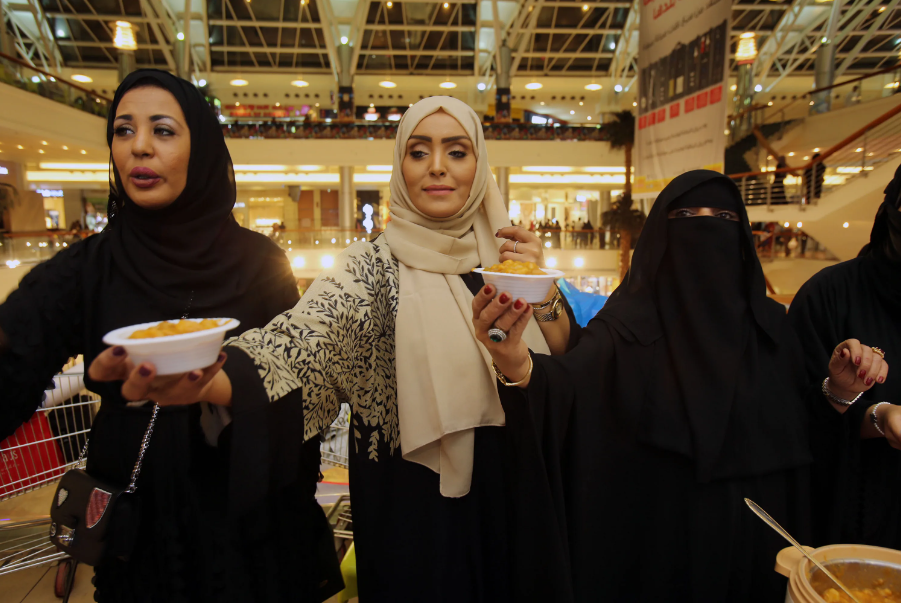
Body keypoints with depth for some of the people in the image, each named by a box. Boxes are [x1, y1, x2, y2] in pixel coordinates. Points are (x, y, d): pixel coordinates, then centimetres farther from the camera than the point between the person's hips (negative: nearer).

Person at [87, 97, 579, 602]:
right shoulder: (374, 268, -12)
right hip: (415, 509, -4)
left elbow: (567, 369, 0)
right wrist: (205, 379, -49)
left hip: (515, 498, 4)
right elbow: (299, 337, -30)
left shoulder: (502, 254, -1)